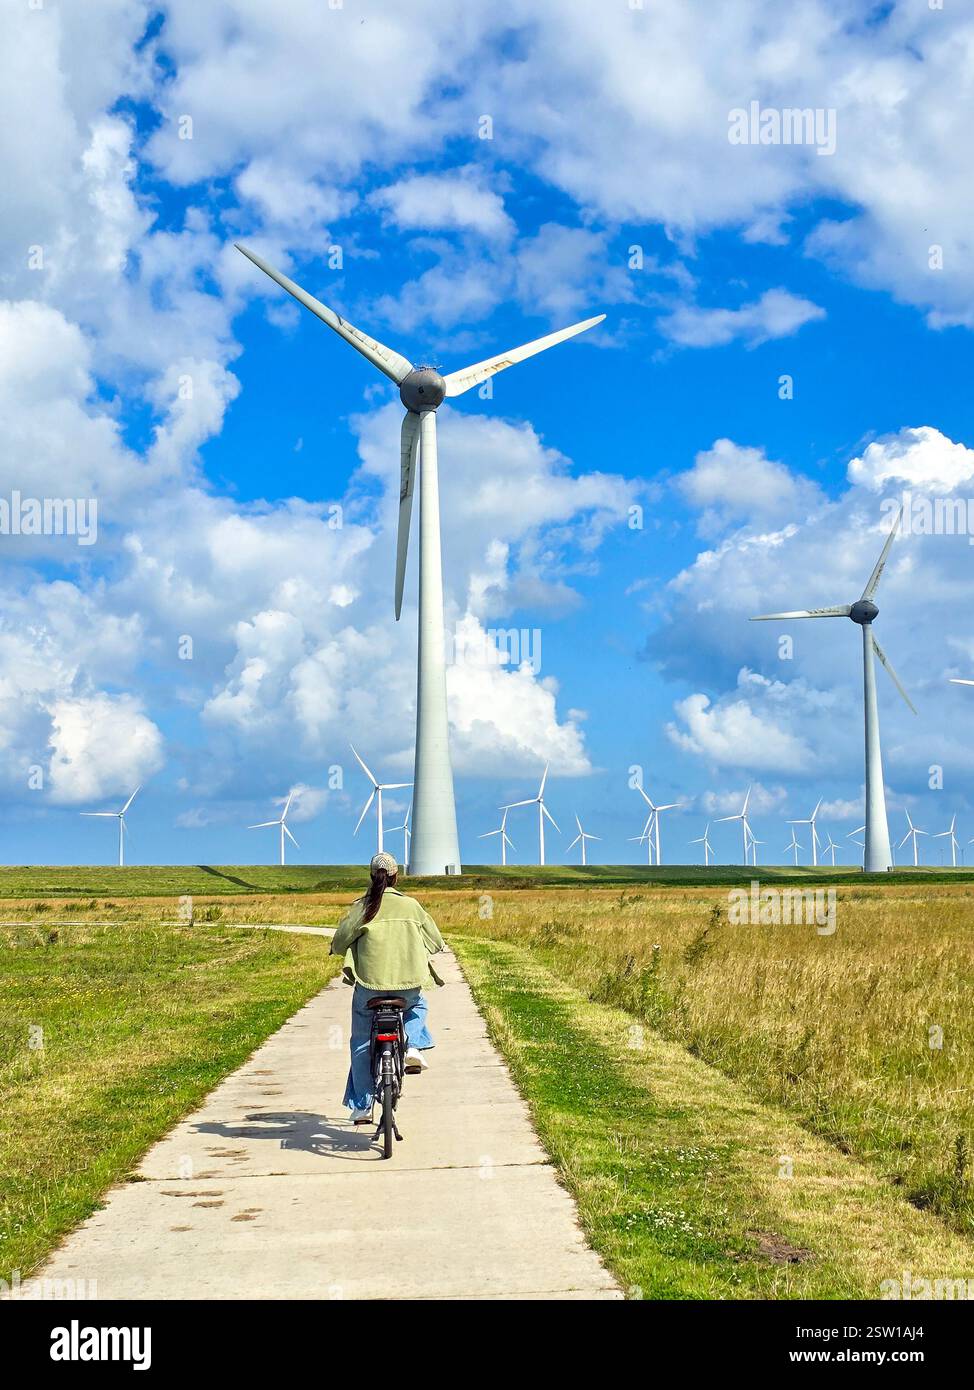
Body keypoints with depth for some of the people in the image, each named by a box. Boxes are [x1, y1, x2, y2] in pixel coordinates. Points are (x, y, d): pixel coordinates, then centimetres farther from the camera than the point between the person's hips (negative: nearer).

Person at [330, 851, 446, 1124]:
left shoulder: (362, 907, 1)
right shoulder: (411, 905, 5)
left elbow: (339, 942, -1)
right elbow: (435, 942, 12)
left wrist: (338, 947, 23)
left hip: (370, 982, -1)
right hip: (408, 983, 1)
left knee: (362, 1044, 13)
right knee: (418, 1006, 35)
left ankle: (361, 1107, 12)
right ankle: (413, 1046, 9)